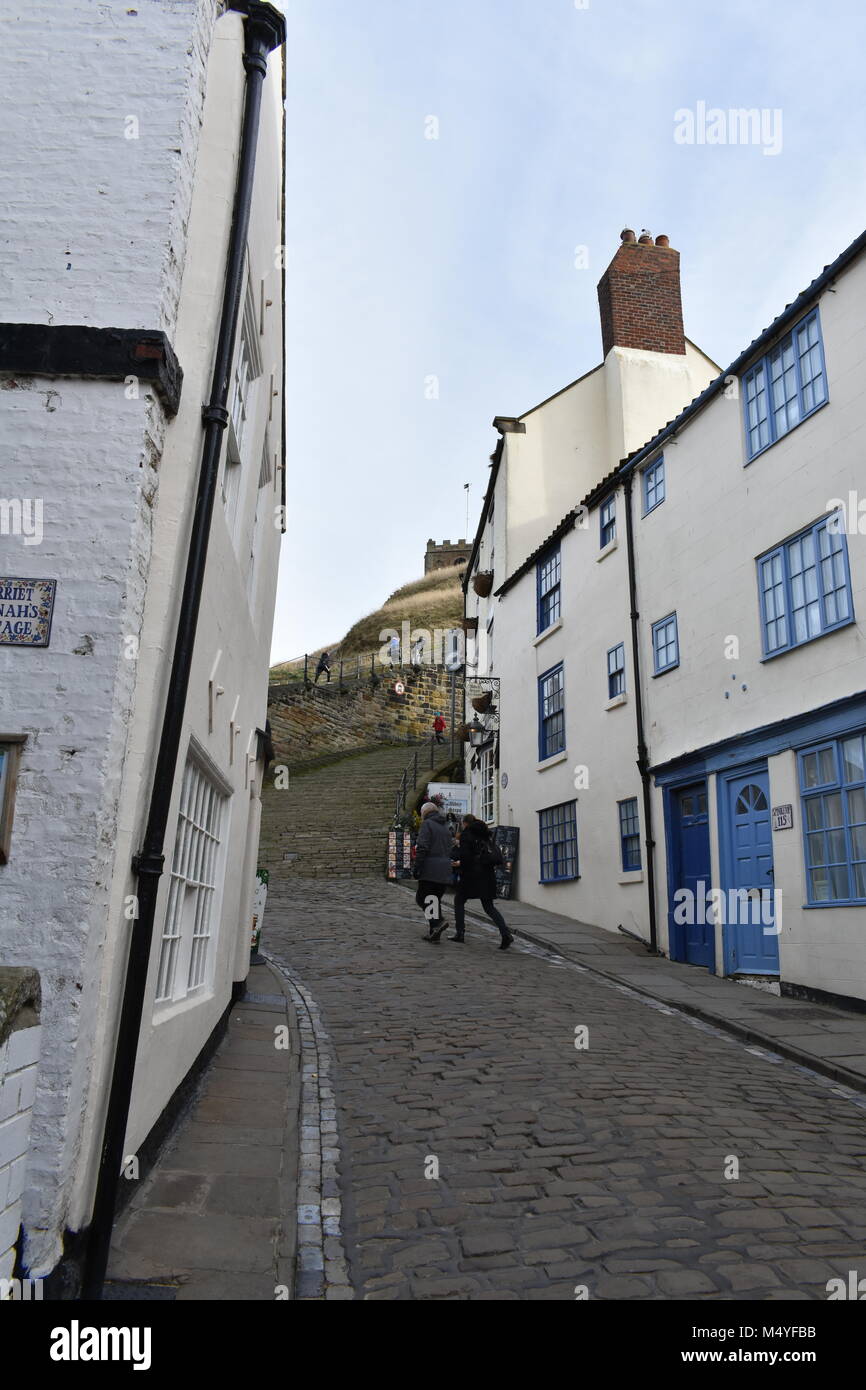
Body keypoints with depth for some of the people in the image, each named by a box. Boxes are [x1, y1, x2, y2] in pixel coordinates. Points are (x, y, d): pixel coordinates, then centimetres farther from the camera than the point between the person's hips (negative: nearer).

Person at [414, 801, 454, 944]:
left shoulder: (427, 824, -6)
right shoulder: (445, 826, 19)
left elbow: (422, 848, -15)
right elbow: (451, 849, 18)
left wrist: (417, 867, -14)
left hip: (430, 869, -7)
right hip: (445, 871, 7)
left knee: (422, 898, 0)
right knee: (435, 899, 13)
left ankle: (438, 921, -20)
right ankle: (434, 934, 11)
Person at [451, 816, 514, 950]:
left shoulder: (466, 834, -6)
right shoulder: (487, 834, 14)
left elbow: (464, 855, -16)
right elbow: (497, 854, 11)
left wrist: (458, 862, 3)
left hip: (472, 875, -6)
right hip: (488, 874, 6)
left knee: (459, 901, 13)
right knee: (489, 906, 7)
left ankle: (460, 933, 10)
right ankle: (505, 933, -10)